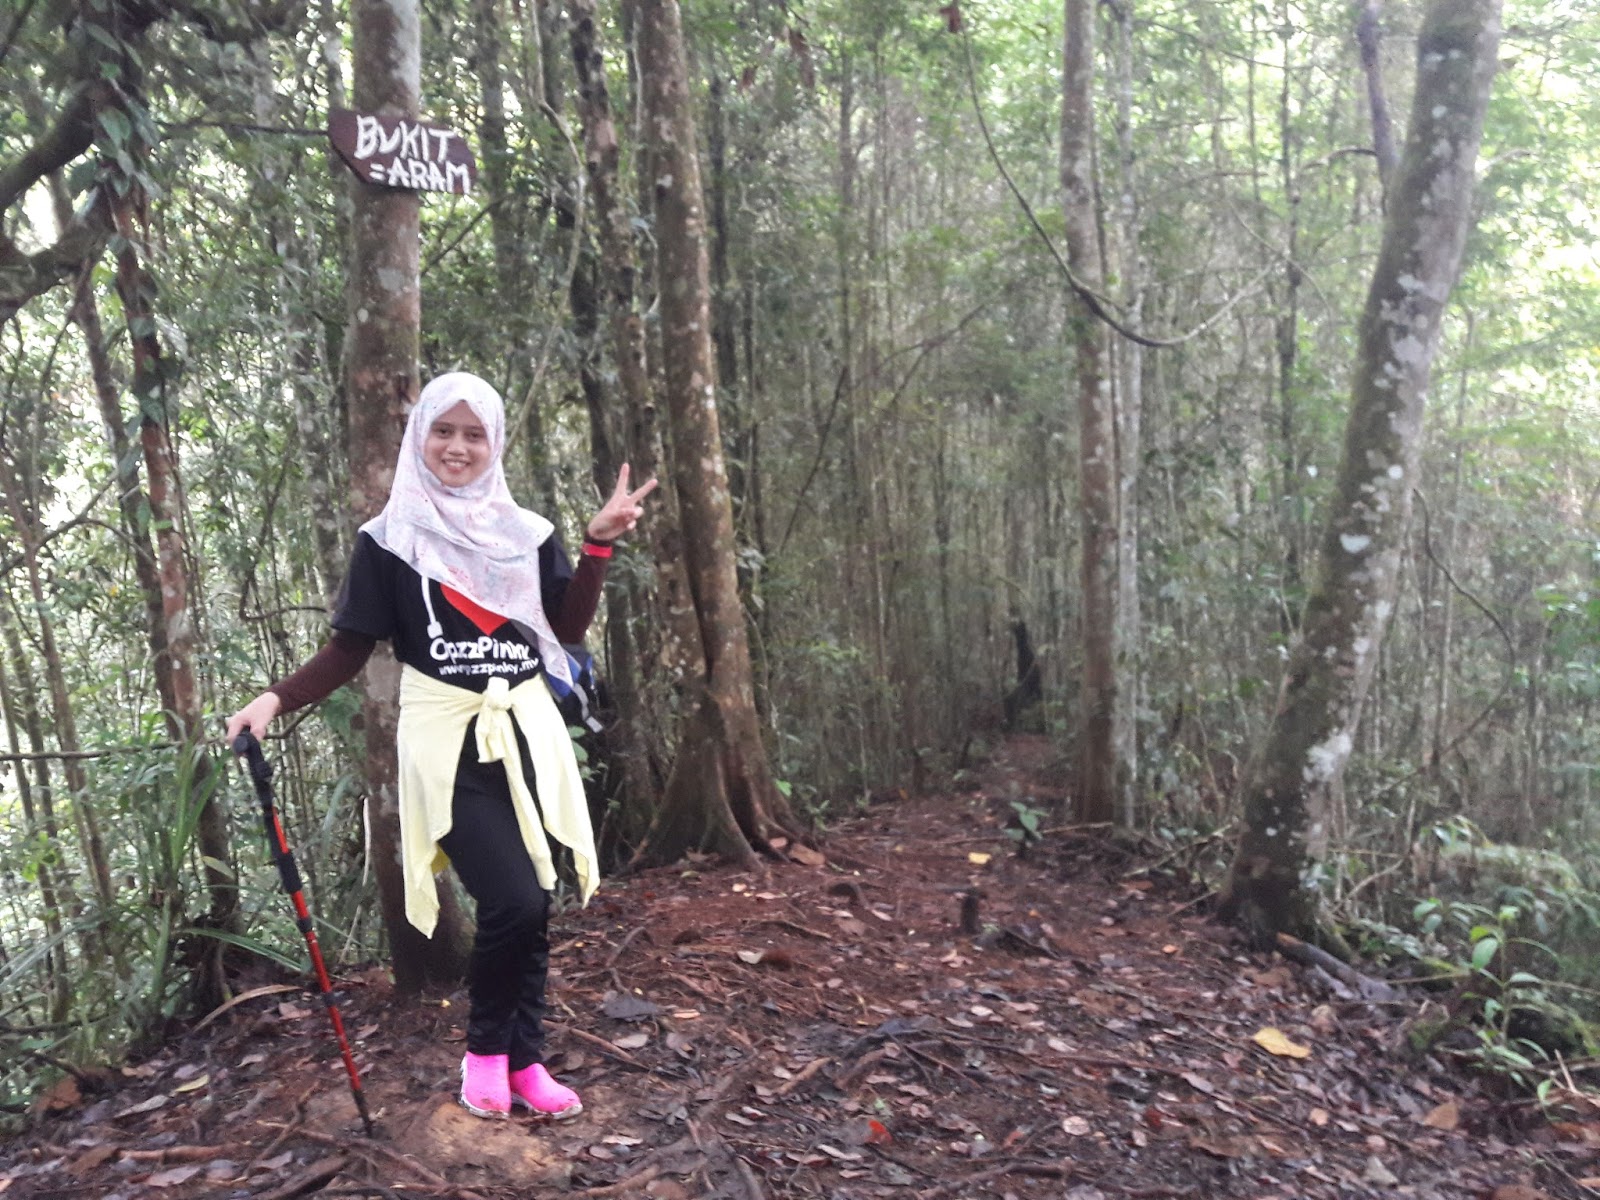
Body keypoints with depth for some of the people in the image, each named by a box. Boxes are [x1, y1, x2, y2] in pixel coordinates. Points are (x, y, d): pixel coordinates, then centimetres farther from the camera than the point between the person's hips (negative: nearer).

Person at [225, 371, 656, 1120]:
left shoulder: (525, 533, 9)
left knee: (535, 903, 4)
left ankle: (524, 1061, 23)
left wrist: (599, 544, -6)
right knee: (511, 903, -13)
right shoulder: (389, 540, 1)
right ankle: (484, 1052, 15)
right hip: (447, 741, -3)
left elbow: (569, 628, 2)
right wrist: (277, 698, -13)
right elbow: (349, 651, 1)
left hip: (526, 732, 4)